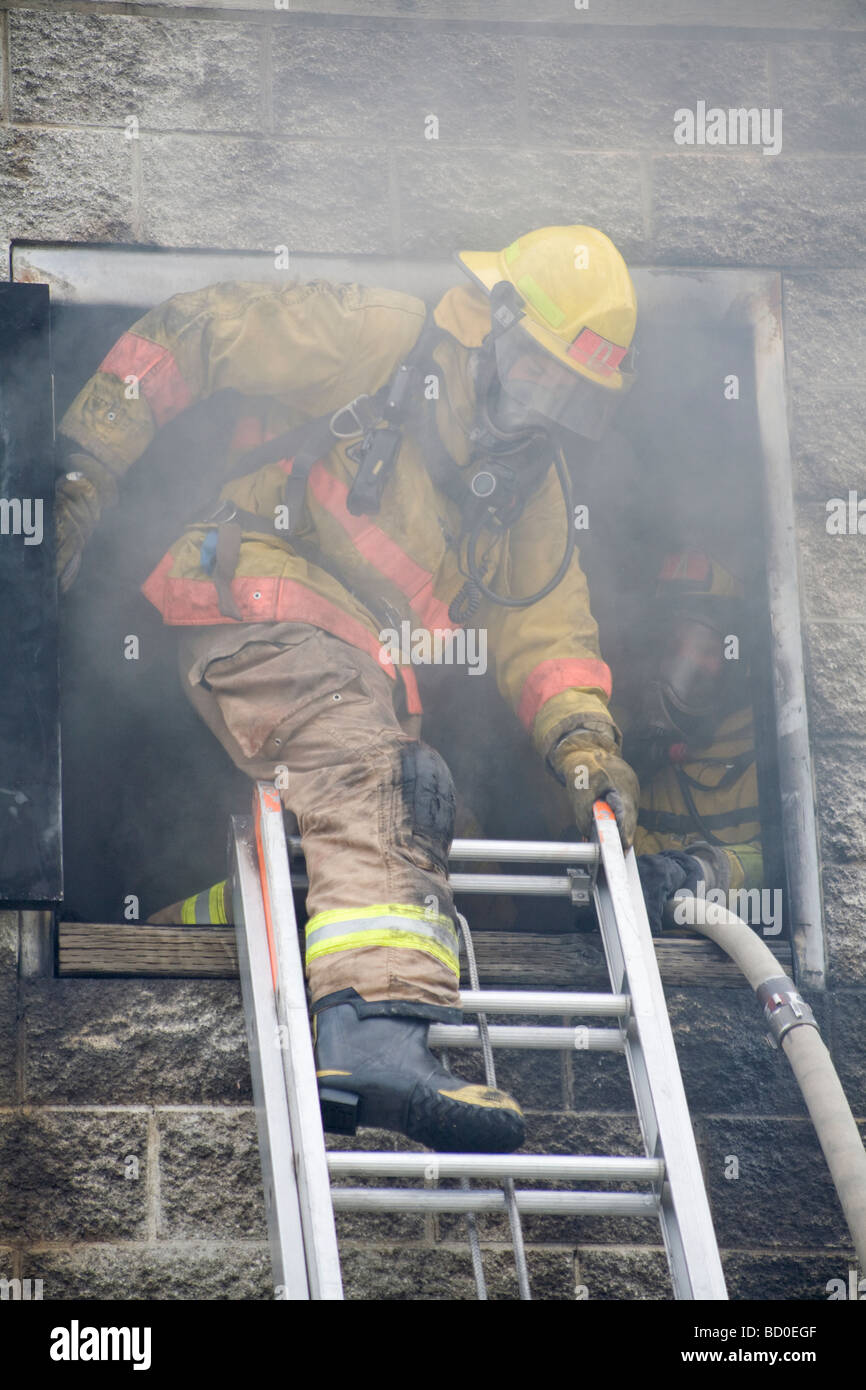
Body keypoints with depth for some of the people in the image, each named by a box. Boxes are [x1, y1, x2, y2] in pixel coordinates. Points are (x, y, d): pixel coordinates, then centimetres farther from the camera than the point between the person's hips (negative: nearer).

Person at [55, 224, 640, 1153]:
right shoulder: (375, 342, -2)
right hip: (260, 616, -9)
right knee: (376, 781, -29)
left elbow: (544, 625, 18)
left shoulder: (528, 482, 20)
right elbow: (186, 337, 0)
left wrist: (585, 745, -2)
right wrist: (81, 471, -4)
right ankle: (378, 1032, -47)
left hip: (361, 674, 9)